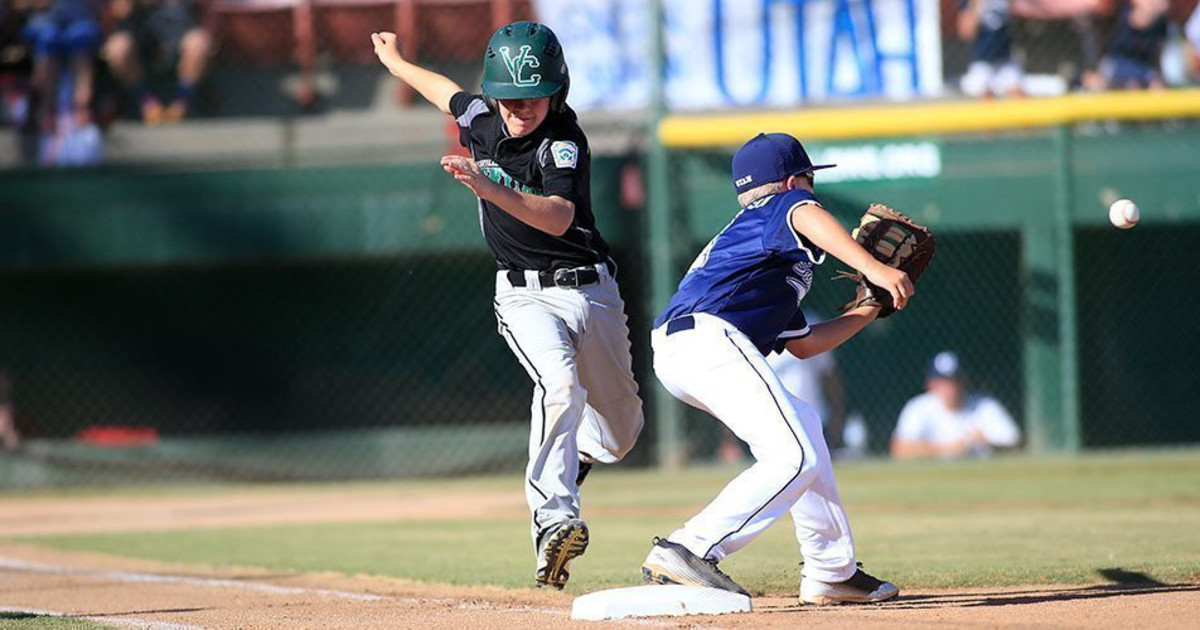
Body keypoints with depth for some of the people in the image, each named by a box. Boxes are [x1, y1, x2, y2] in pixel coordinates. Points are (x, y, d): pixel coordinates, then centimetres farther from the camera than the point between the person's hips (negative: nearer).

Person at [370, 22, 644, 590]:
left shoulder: (564, 141, -18)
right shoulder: (482, 119, -2)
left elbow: (557, 218, -36)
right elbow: (450, 93, 24)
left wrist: (488, 187, -50)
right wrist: (397, 63, 43)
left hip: (591, 290, -1)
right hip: (525, 295, 1)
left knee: (618, 434, 8)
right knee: (561, 384, -30)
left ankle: (572, 454, 45)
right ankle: (554, 521, -40)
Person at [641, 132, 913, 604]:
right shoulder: (781, 207, 10)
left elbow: (802, 344, 38)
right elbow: (807, 218, -20)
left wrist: (868, 311, 38)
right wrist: (873, 269, -32)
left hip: (672, 351, 10)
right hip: (709, 337, -10)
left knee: (803, 426, 25)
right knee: (794, 456, -17)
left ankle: (832, 573, 25)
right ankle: (687, 552, -27)